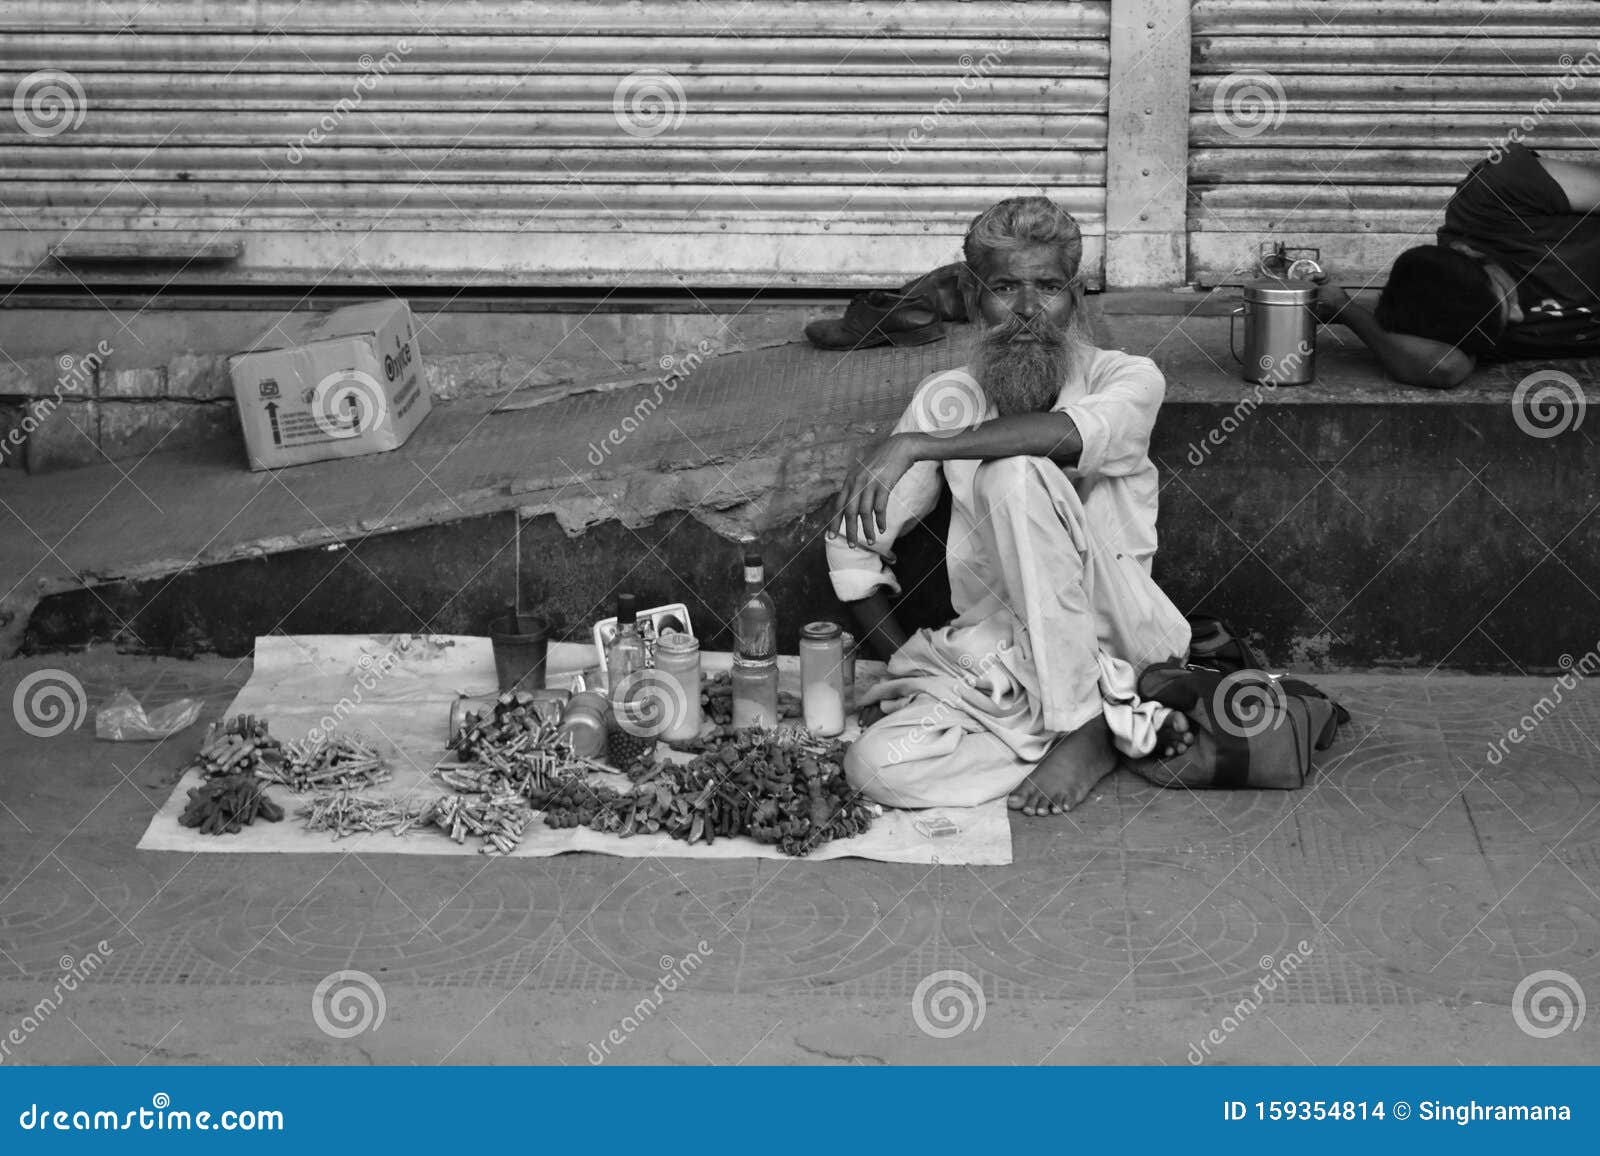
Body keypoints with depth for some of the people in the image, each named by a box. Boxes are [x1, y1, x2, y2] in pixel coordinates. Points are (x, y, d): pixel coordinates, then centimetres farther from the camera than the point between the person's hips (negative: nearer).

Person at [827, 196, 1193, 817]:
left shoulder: (1127, 379, -4)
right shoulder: (947, 399, 4)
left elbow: (1072, 433, -30)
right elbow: (853, 540, 7)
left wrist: (911, 445, -34)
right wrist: (907, 661, -2)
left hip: (1115, 642, -3)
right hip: (996, 659, 4)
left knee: (1016, 474, -27)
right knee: (880, 765, -26)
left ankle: (1090, 727, -17)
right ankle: (1131, 727, -11)